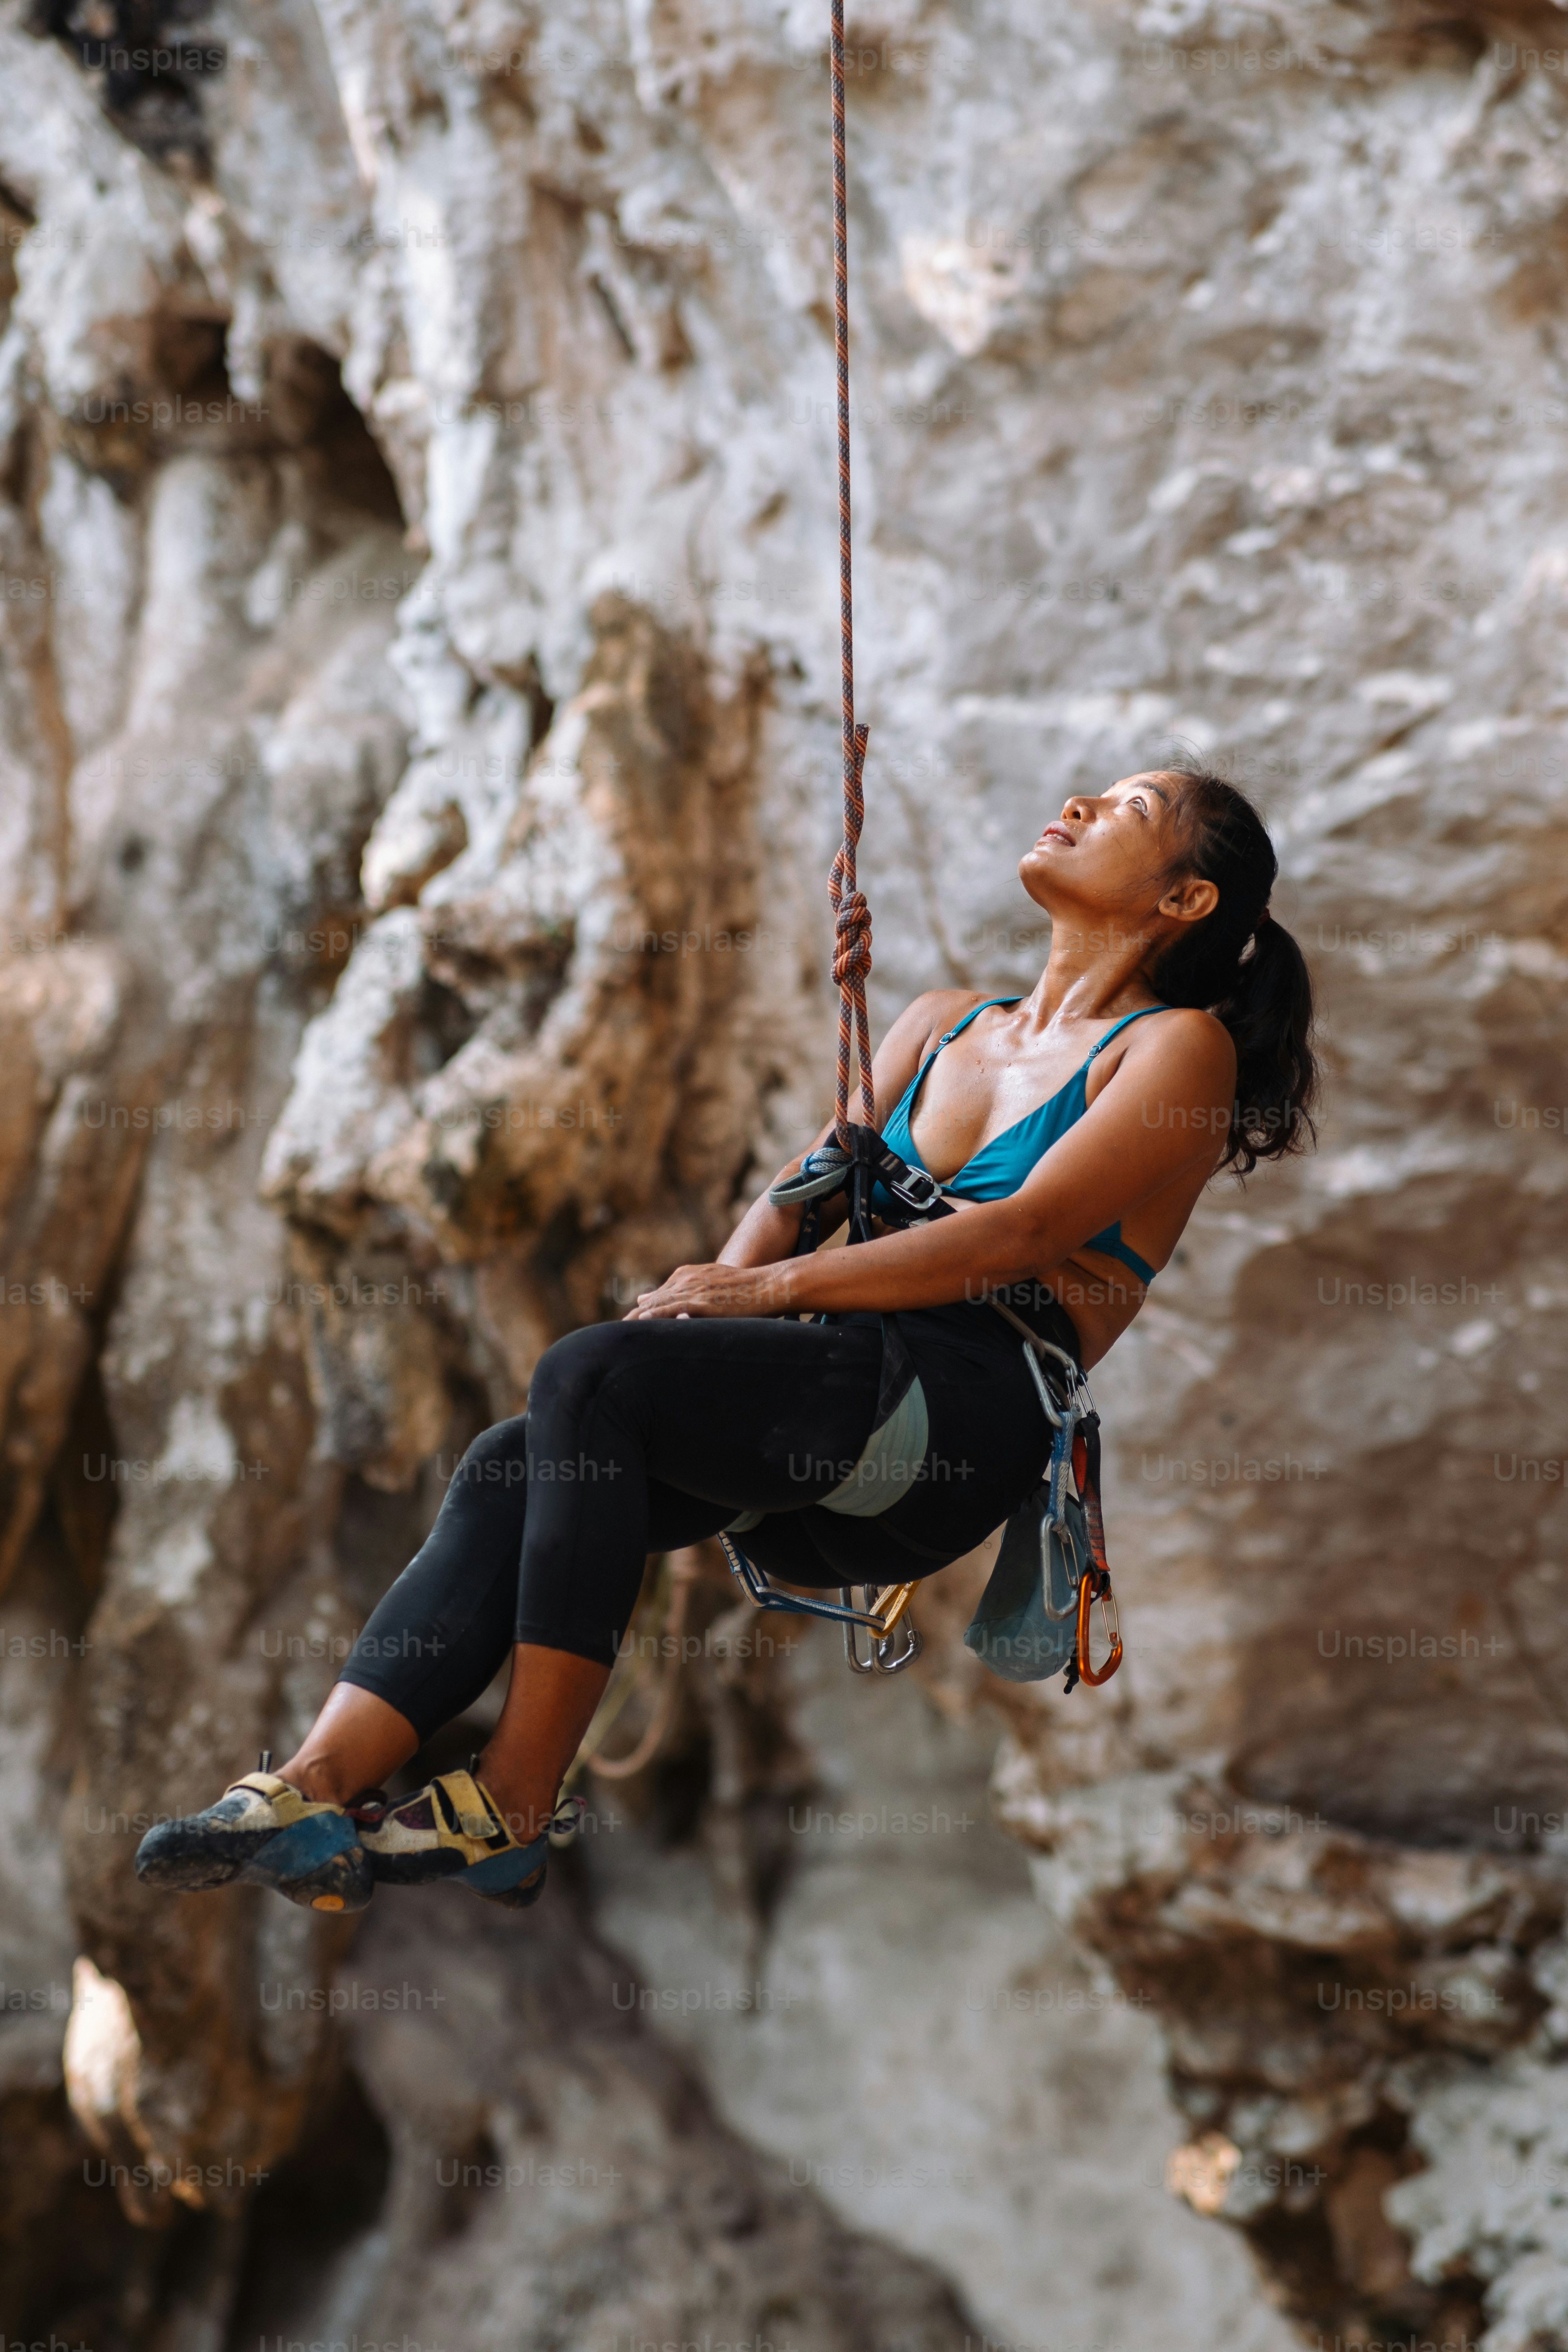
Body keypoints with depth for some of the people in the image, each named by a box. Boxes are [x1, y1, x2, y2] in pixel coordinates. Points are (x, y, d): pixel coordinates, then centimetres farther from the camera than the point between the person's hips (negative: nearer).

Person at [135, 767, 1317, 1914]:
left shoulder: (1180, 1047, 7)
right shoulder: (946, 1022, 30)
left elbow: (1022, 1234, -7)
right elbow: (809, 1184, 21)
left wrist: (773, 1287, -13)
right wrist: (717, 1290, -2)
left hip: (973, 1408, -7)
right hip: (836, 1402, 7)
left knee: (592, 1374, -28)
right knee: (510, 1466, -20)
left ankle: (513, 1809, -28)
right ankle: (314, 1791, -33)